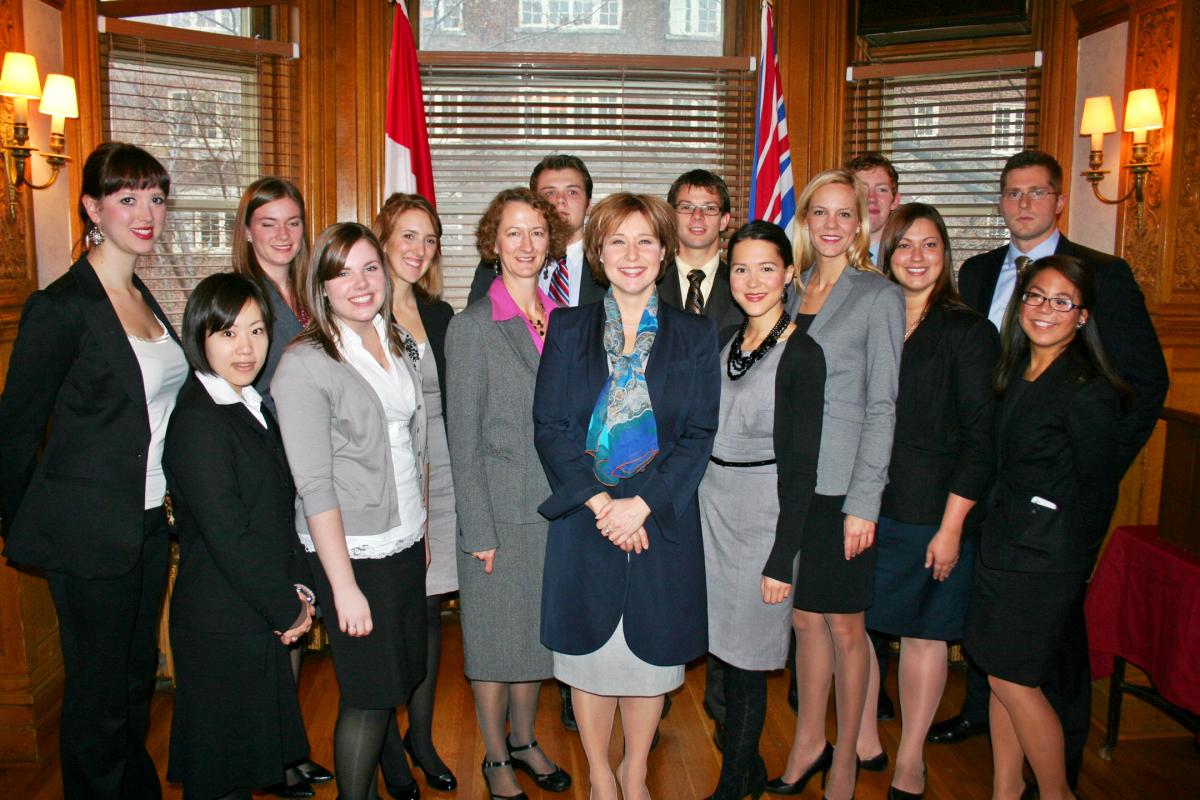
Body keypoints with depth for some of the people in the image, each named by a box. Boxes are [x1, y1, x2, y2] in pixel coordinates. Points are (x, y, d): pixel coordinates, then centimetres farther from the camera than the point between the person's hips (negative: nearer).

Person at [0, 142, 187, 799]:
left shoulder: (142, 296, 8)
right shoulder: (61, 306, -16)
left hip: (149, 521, 7)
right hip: (90, 535, -7)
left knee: (138, 678, 20)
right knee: (99, 694, 8)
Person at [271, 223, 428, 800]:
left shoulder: (395, 345, 6)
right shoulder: (304, 364, -14)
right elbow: (314, 485, -17)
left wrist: (421, 526, 11)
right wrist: (344, 585, -18)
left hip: (406, 544, 7)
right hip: (352, 553, -6)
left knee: (400, 678, 17)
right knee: (369, 693, 5)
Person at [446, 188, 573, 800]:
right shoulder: (471, 326, -8)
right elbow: (463, 439, -9)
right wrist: (479, 530, -12)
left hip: (557, 507, 5)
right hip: (500, 508, -4)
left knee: (539, 630, 17)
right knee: (495, 634, 9)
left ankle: (524, 740, 38)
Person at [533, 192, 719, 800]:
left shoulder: (696, 335, 3)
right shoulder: (568, 329, 3)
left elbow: (699, 434, -3)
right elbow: (549, 427, -2)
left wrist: (641, 504, -14)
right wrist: (599, 502, -14)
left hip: (663, 519, 0)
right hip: (584, 518, 0)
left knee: (651, 650, 11)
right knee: (590, 649, 9)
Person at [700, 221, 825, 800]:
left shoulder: (802, 355, -14)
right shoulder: (727, 344, 7)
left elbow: (800, 468, -15)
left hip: (760, 514, -7)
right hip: (710, 507, 7)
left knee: (745, 656, 5)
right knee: (725, 647, 16)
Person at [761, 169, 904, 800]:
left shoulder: (879, 296, -4)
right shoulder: (793, 291, 10)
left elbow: (882, 406, -8)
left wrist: (864, 502, -13)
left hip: (843, 486, -4)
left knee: (844, 625, 7)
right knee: (804, 617, 13)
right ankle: (807, 743, 30)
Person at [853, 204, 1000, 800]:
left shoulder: (969, 331, -3)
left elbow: (979, 437, -6)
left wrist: (952, 525, -12)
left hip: (930, 513, -3)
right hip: (859, 505, 4)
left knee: (922, 633, 8)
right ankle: (863, 739, 26)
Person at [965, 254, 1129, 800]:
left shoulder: (1089, 391, -14)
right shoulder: (1016, 375, 8)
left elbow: (1099, 490, -9)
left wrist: (1071, 563, -4)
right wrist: (994, 535, 10)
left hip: (1044, 559, -7)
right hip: (1000, 546, 7)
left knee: (1014, 679, 0)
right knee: (1000, 675, 13)